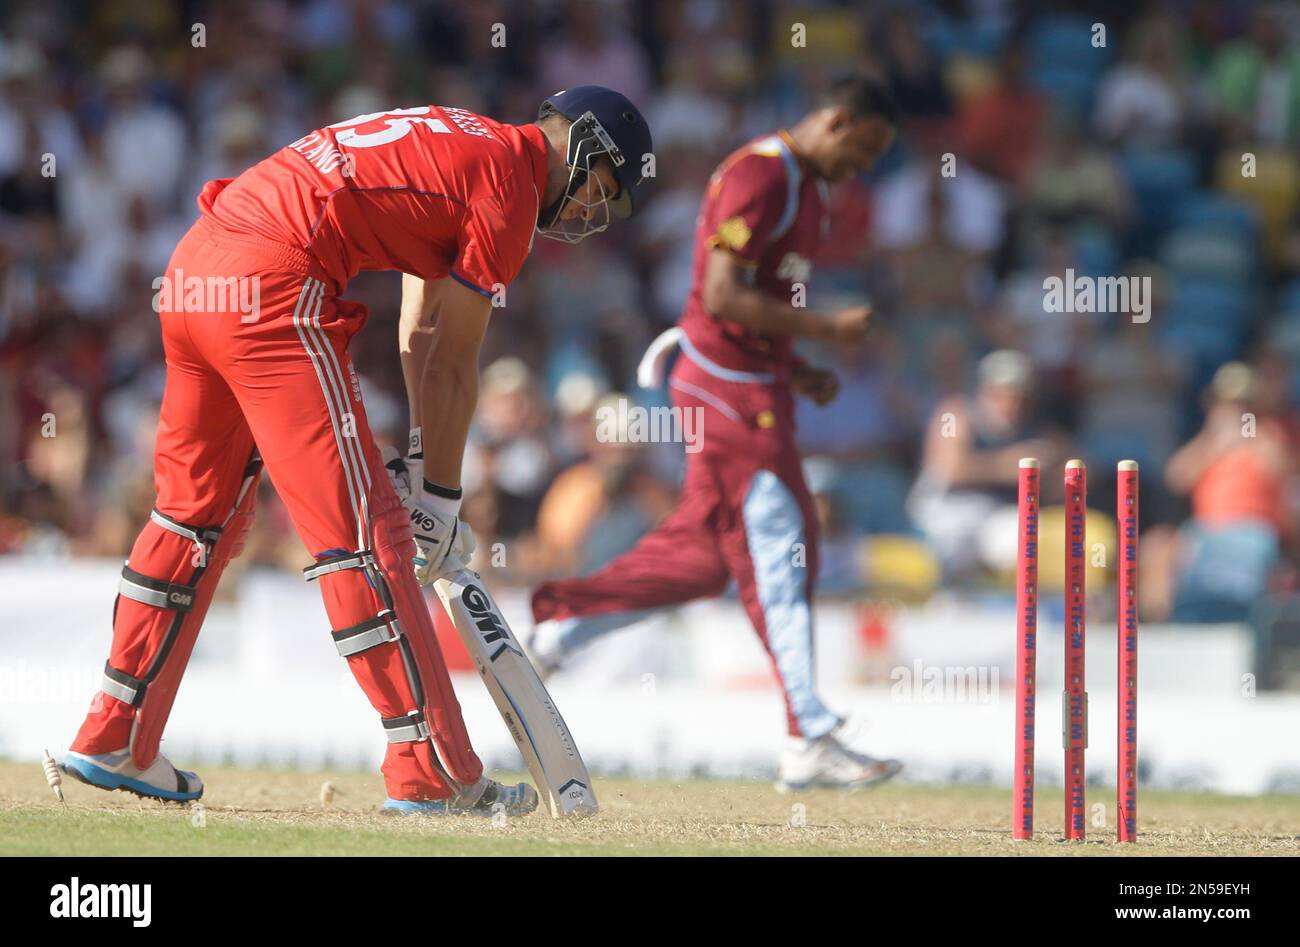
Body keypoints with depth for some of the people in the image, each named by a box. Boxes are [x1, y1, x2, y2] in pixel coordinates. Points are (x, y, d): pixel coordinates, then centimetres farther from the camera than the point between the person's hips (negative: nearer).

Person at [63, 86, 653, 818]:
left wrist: (424, 473, 29)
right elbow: (452, 364, 0)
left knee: (199, 510, 21)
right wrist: (440, 495, 9)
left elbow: (419, 336, 28)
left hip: (193, 264, 10)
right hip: (274, 285, -10)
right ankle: (434, 775, -4)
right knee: (362, 529, -5)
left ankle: (114, 742, 26)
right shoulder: (511, 184, -2)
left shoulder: (454, 141, 25)